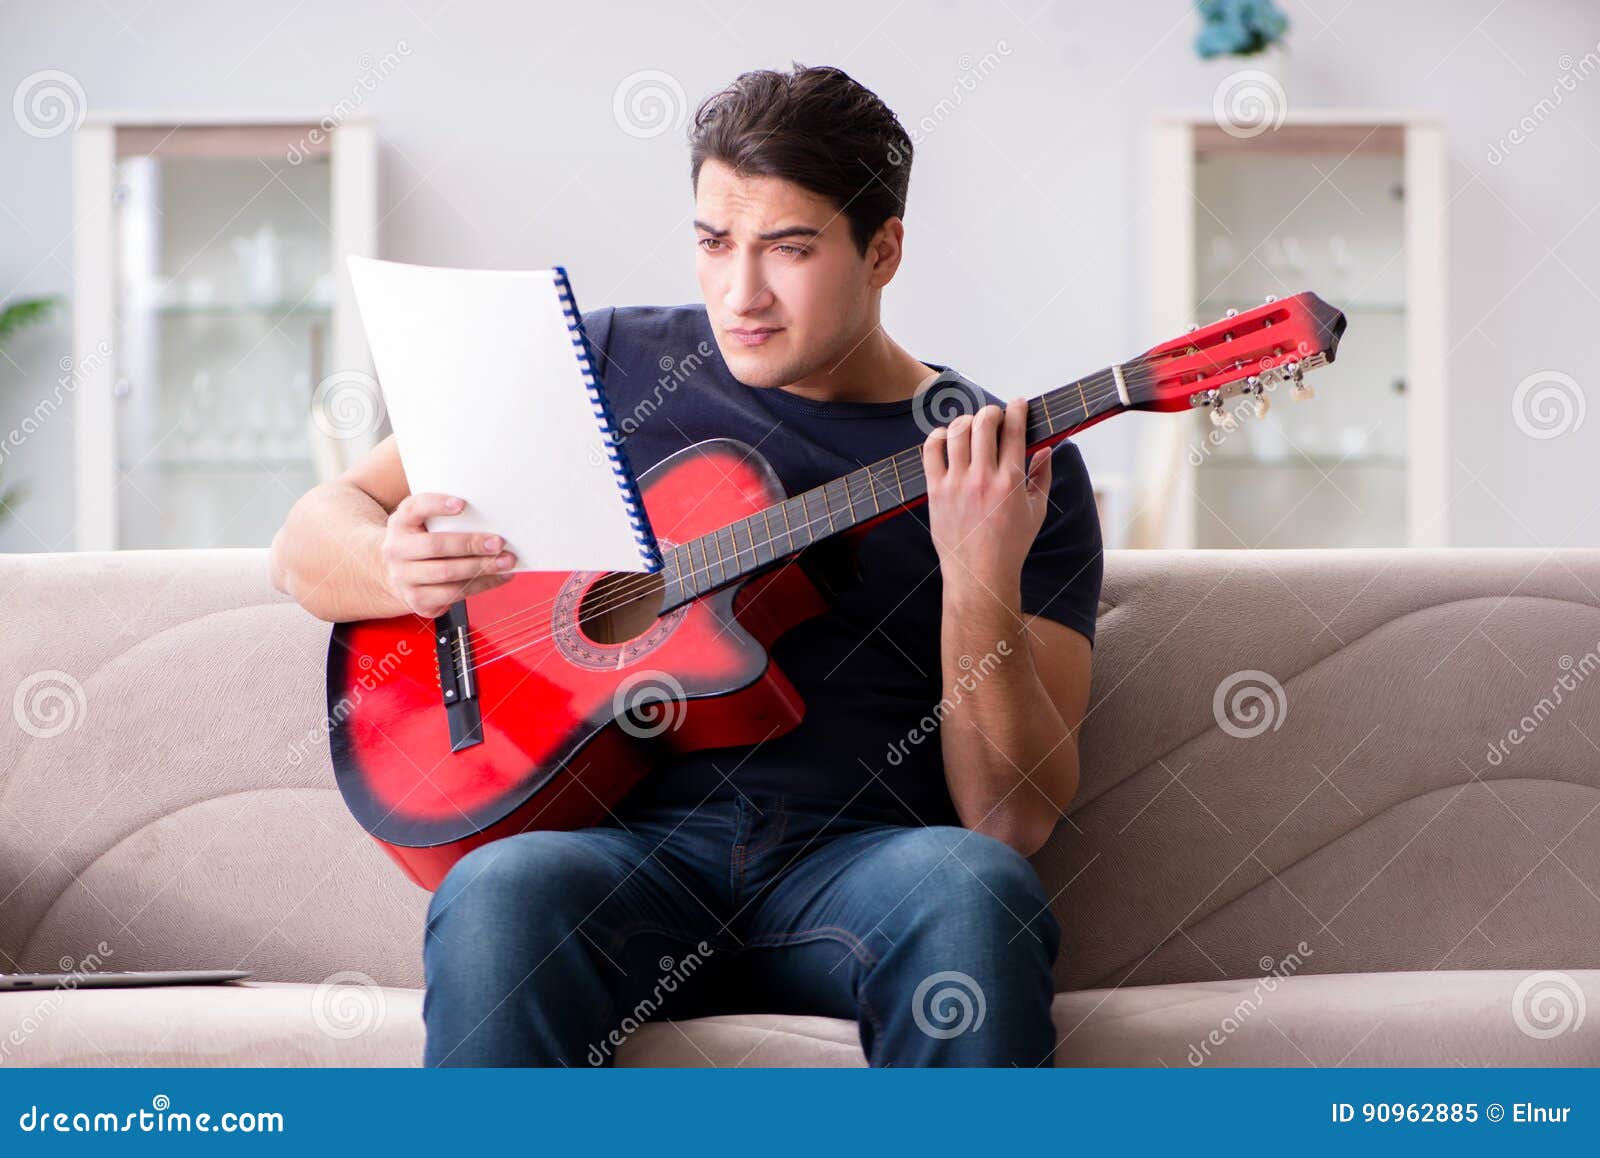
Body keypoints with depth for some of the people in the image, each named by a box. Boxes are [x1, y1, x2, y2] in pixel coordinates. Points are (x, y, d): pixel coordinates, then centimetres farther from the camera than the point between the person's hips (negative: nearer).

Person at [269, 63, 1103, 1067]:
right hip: (632, 844, 1)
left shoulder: (1025, 469, 10)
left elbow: (1014, 823, 1)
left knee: (969, 890, -36)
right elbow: (310, 547, 14)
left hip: (859, 863, 0)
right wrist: (398, 567, -11)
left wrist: (982, 586, -16)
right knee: (500, 897, -35)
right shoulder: (610, 368, 14)